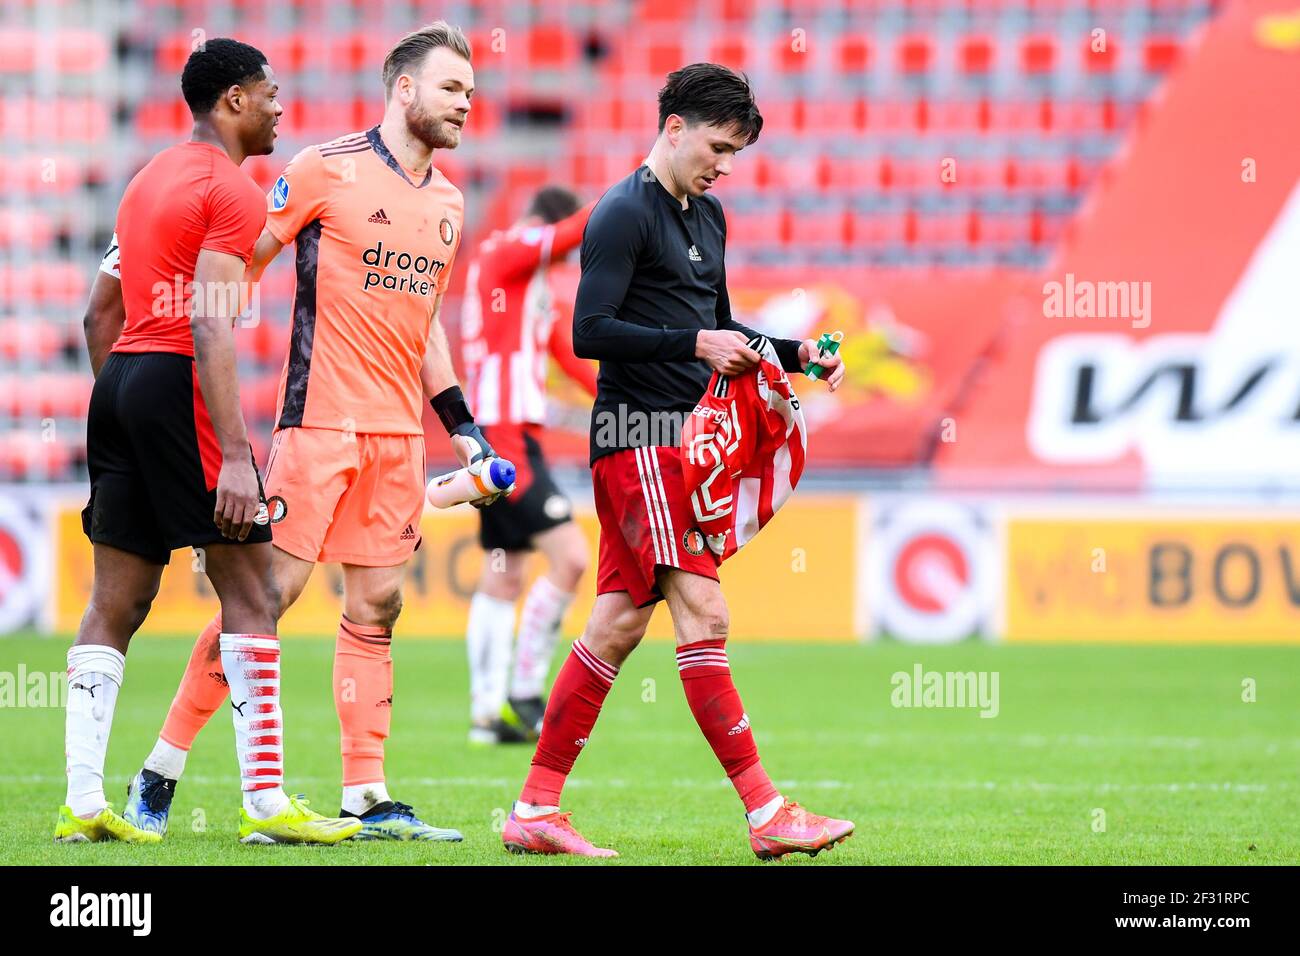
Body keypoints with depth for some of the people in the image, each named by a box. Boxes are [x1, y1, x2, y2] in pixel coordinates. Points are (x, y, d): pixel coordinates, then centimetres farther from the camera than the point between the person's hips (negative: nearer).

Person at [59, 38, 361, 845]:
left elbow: (102, 310, 21)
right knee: (249, 591, -4)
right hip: (178, 386, -9)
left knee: (116, 602, 7)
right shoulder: (232, 190, -8)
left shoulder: (151, 179, 19)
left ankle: (83, 803, 3)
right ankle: (266, 803, -6)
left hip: (118, 383, 9)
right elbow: (209, 327, -18)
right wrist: (235, 456, -22)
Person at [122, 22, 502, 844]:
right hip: (321, 420, -6)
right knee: (273, 586, -7)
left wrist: (463, 428, 20)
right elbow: (235, 269, -3)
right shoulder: (326, 171, -7)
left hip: (400, 430, 6)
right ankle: (162, 770, 2)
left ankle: (368, 797, 6)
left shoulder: (448, 201, 14)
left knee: (376, 606, 5)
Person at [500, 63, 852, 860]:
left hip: (679, 442, 9)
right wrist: (695, 344, -21)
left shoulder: (708, 217, 18)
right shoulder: (625, 216, -10)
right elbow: (591, 330, -16)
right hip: (637, 441, -9)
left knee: (620, 622, 8)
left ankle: (536, 809, 11)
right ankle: (767, 811, -14)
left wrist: (793, 353, 12)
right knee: (703, 614, -12)